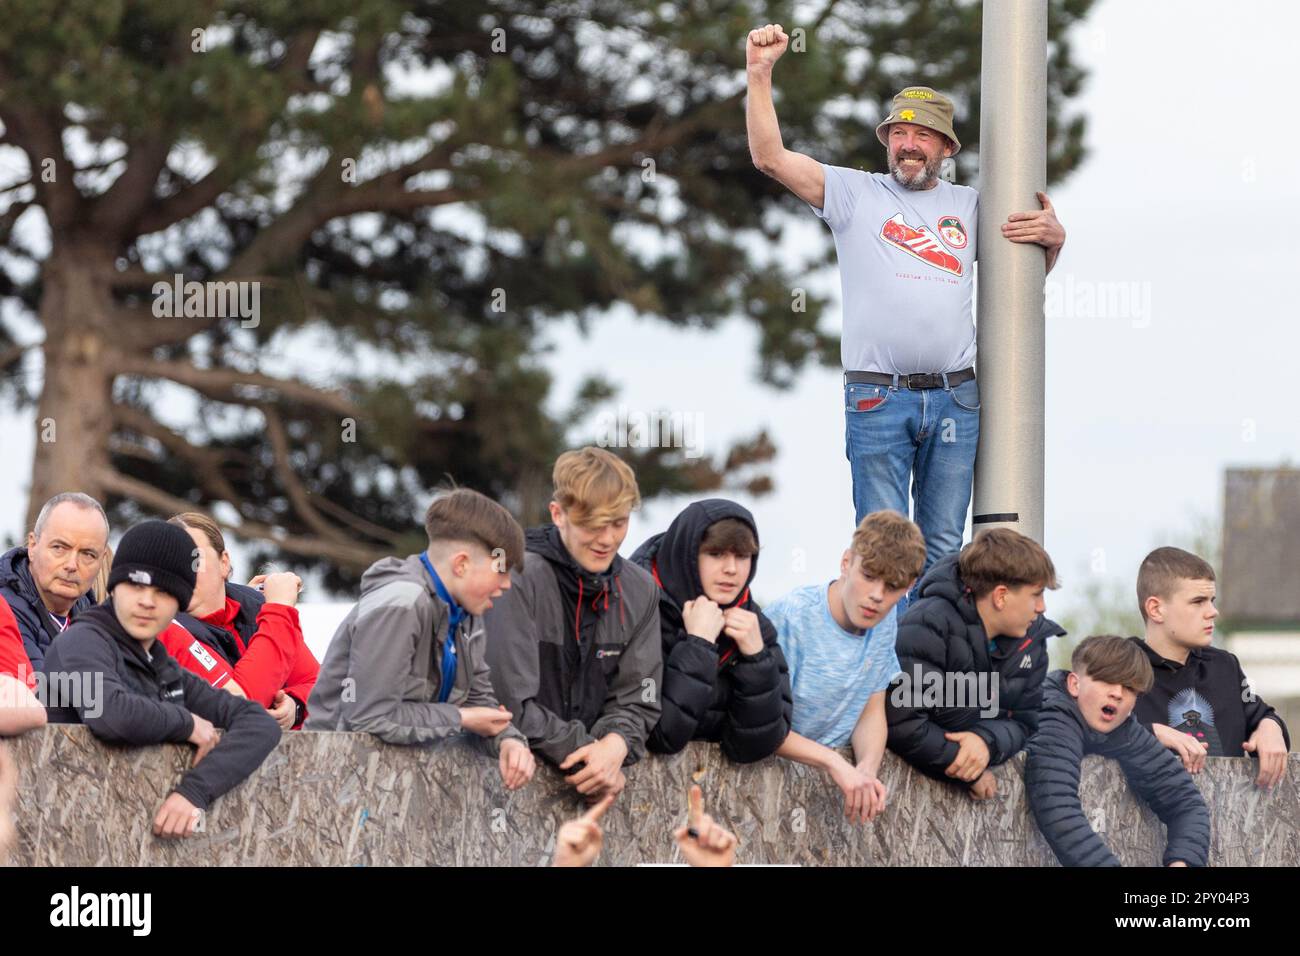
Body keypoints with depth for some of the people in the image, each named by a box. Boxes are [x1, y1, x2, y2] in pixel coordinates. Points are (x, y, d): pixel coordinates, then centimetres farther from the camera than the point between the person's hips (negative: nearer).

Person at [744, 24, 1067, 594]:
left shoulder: (969, 207, 16)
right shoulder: (855, 193, 7)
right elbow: (770, 157, -3)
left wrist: (1053, 238, 6)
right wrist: (760, 74, -11)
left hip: (955, 398, 3)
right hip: (877, 398, -3)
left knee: (944, 544, 6)